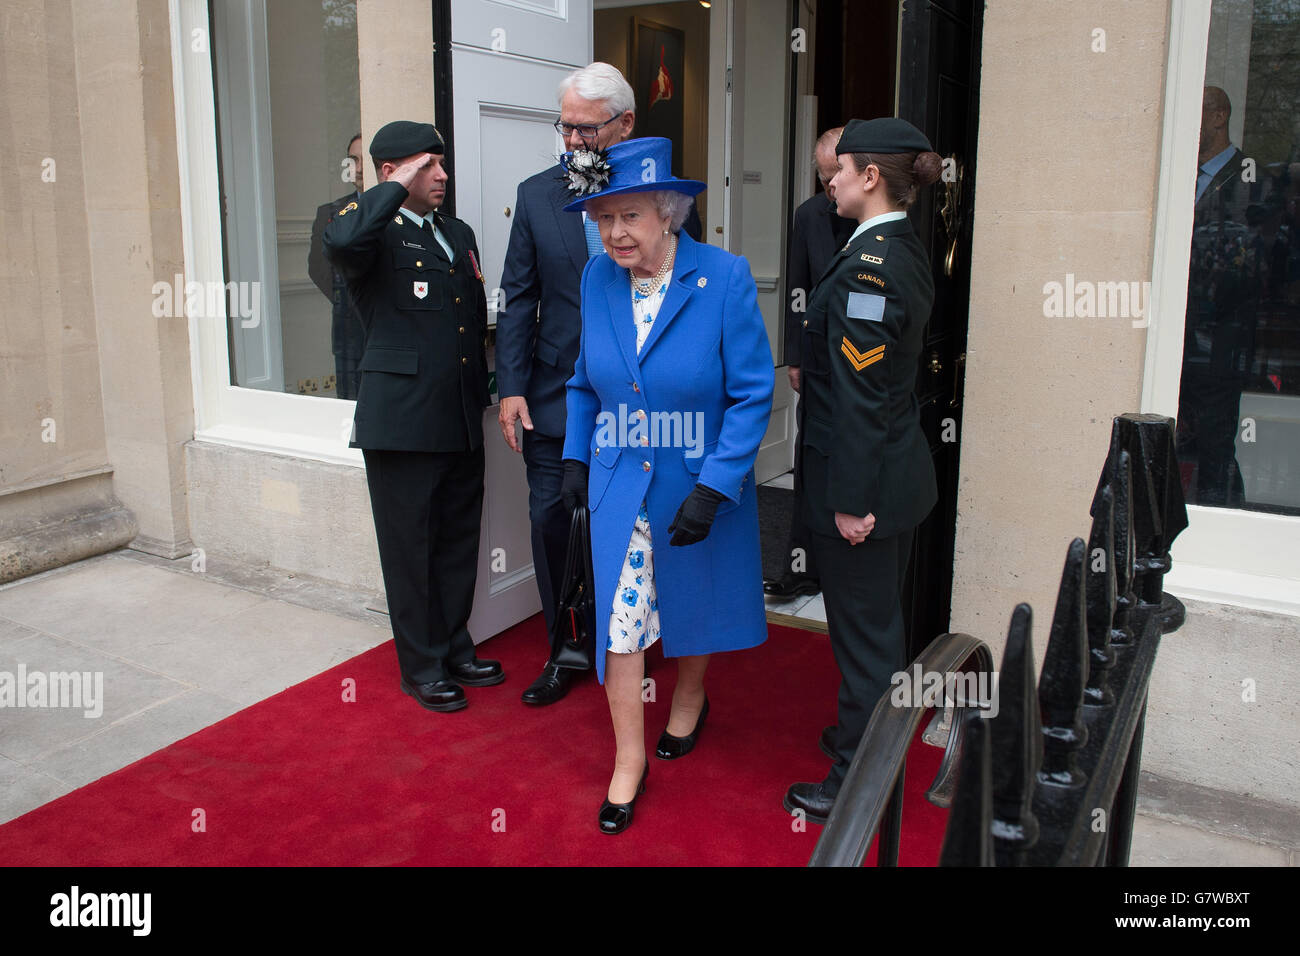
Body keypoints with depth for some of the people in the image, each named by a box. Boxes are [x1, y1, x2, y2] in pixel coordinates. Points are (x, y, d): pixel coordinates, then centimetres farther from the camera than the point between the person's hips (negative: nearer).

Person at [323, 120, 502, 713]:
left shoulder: (459, 235, 17)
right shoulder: (376, 233, -6)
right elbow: (339, 243, -32)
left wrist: (481, 394, 18)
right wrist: (396, 189, -18)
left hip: (462, 422, 7)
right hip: (403, 421, -7)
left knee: (459, 543, 16)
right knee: (411, 549, 5)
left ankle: (455, 652, 31)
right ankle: (423, 668, 20)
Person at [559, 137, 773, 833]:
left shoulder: (726, 278, -18)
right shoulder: (597, 279, -4)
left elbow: (752, 394, -16)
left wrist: (713, 489, -22)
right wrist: (574, 455, 5)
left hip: (701, 482, -2)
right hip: (619, 485, 3)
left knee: (692, 603, 18)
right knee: (619, 618, 2)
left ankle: (688, 700, 49)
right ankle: (629, 759, 21)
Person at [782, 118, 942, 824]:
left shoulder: (868, 263, -21)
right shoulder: (907, 251, 9)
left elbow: (860, 390, -23)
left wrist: (850, 499, -21)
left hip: (863, 480, -10)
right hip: (900, 470, 10)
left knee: (863, 633, 4)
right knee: (881, 623, 23)